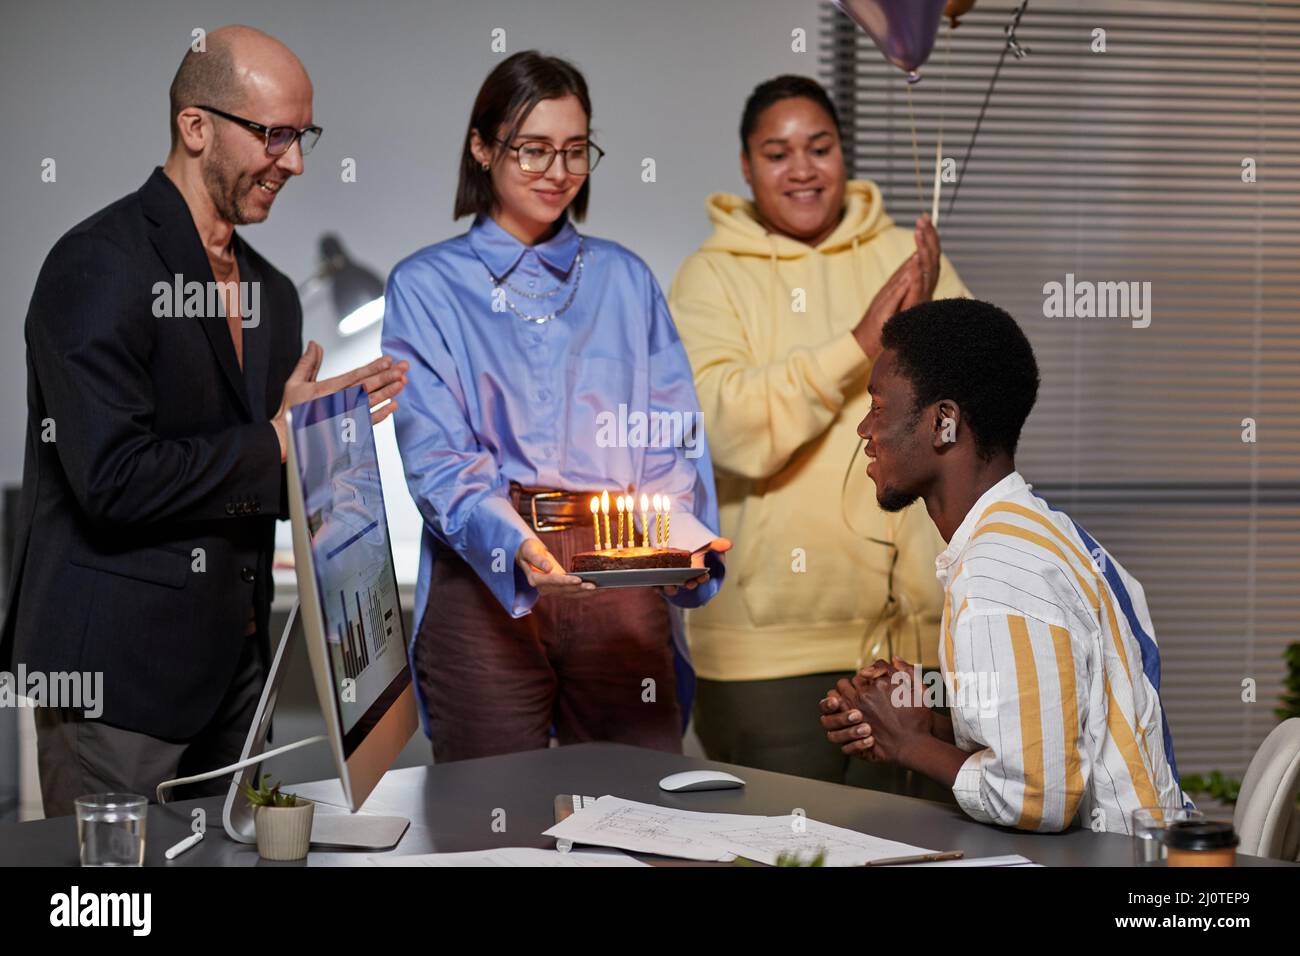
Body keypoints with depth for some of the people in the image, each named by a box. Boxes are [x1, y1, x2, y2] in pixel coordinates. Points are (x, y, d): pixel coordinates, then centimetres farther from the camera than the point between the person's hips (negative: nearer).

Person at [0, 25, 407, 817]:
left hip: (231, 664, 8)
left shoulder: (272, 293, 13)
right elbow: (113, 478, -22)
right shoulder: (99, 265, -12)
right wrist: (275, 443, -13)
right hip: (118, 673, -8)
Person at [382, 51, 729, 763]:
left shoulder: (623, 279, 14)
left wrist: (682, 538, -12)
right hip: (483, 577, -2)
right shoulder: (426, 285, 5)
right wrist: (515, 544, -24)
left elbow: (670, 437, 8)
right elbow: (434, 456, -6)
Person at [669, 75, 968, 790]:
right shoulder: (714, 276, 1)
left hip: (917, 629, 3)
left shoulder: (904, 256, 8)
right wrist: (860, 340, -21)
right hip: (772, 639, -2)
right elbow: (733, 429, -15)